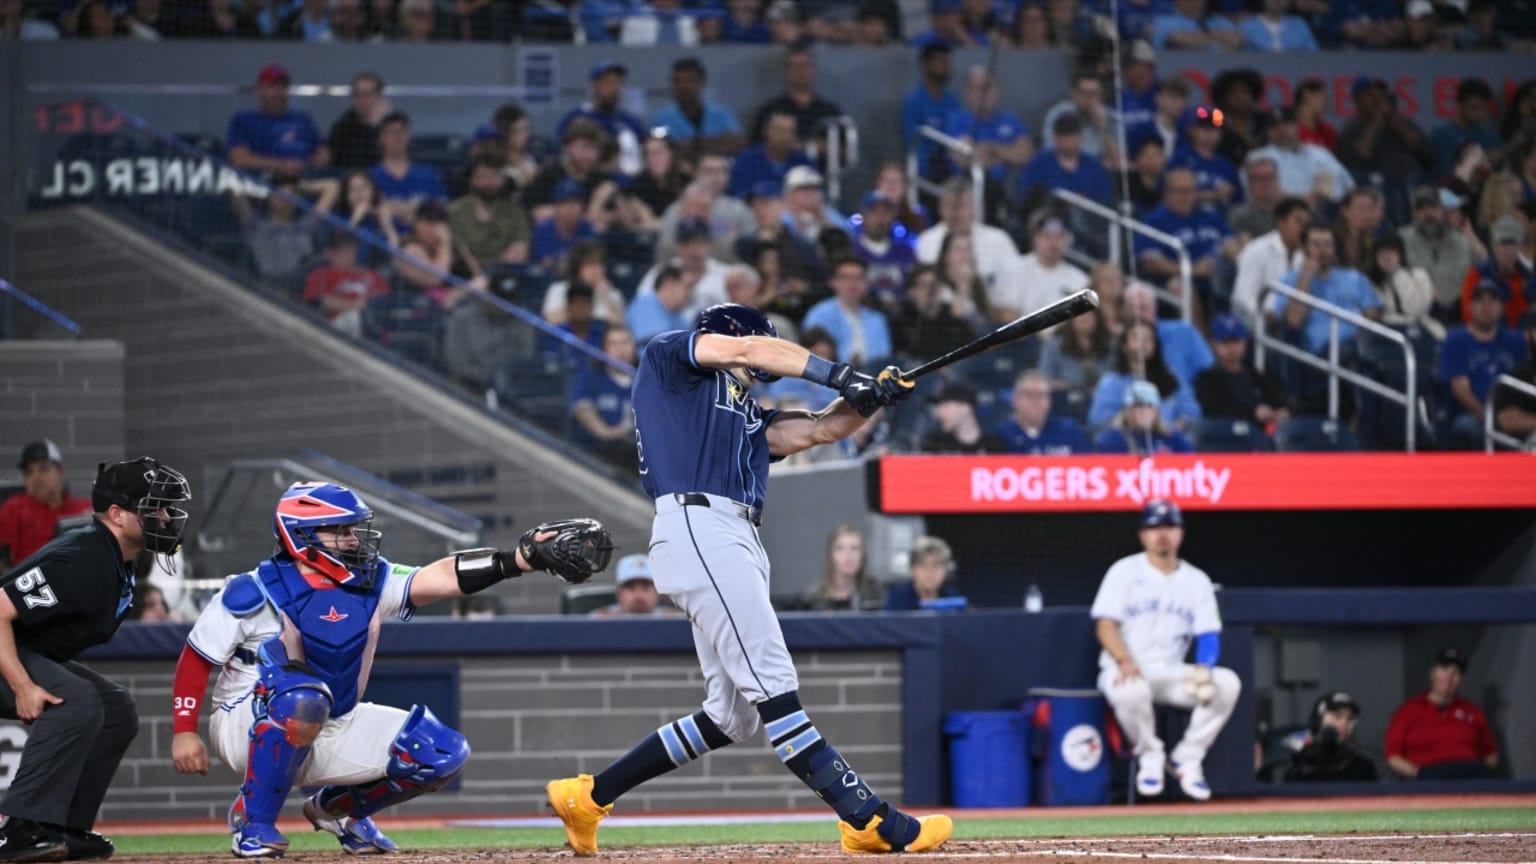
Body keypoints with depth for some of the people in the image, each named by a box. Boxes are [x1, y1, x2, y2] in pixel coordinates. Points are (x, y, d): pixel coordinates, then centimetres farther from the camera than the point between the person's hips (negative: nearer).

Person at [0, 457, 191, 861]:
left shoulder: (120, 563, 6)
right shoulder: (81, 562, -26)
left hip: (36, 656, 11)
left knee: (117, 710, 9)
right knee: (78, 701, -30)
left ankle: (64, 829, 7)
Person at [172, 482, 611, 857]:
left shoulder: (372, 583, -3)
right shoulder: (254, 594, -15)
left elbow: (443, 577, -15)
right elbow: (196, 657, -8)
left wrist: (525, 556, -28)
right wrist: (183, 732, -15)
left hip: (333, 732, 6)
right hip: (251, 731, -6)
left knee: (444, 754, -7)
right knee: (301, 696, -41)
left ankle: (338, 807, 16)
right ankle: (252, 820, -21)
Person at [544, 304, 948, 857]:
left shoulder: (749, 418, 31)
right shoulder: (667, 355, 13)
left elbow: (820, 429, 21)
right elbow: (749, 349, 0)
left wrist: (872, 399, 4)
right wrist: (837, 374, -2)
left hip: (737, 543, 9)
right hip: (697, 527, -9)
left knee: (733, 715, 6)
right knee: (773, 685, -15)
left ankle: (587, 796, 13)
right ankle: (868, 820, -23)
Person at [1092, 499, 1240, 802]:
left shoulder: (1197, 580, 10)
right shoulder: (1125, 571, 1)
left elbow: (1208, 635, 3)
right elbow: (1105, 623, -8)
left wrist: (1203, 668, -19)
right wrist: (1124, 660, -28)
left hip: (1171, 674, 4)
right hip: (1125, 671, -4)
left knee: (1228, 683, -21)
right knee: (1130, 690, -40)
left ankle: (1188, 758, -7)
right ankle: (1150, 756, -10)